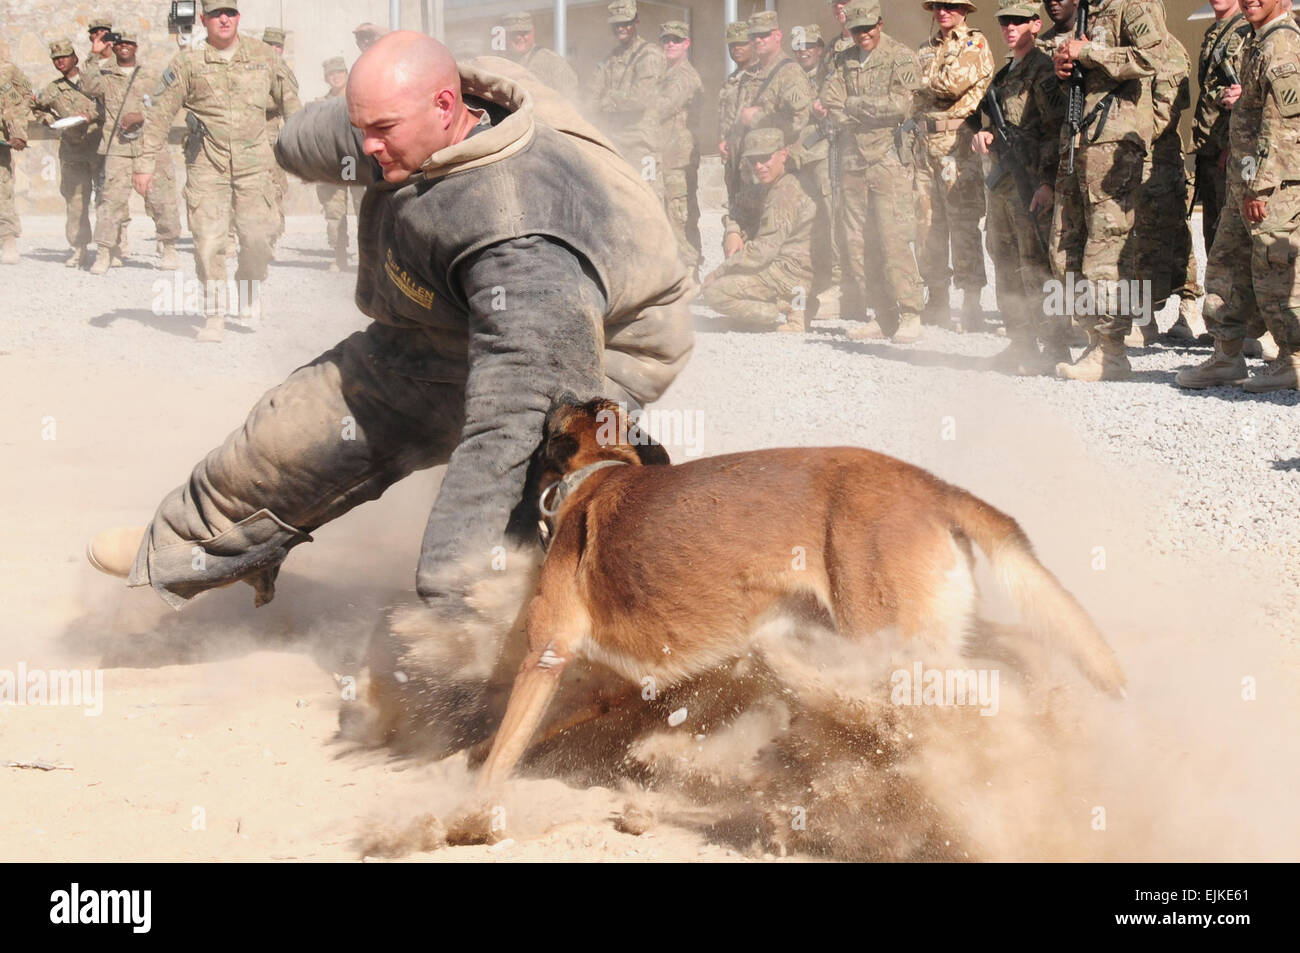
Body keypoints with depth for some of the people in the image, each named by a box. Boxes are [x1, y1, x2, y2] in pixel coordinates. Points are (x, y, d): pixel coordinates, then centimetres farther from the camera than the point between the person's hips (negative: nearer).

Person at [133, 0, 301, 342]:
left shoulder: (265, 57, 5)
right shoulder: (188, 63, 0)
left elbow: (291, 103, 16)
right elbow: (159, 113, 3)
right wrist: (145, 163, 0)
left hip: (254, 163, 1)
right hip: (207, 164, -1)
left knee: (258, 237, -5)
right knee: (208, 241, -7)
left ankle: (250, 289, 26)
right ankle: (213, 316, 3)